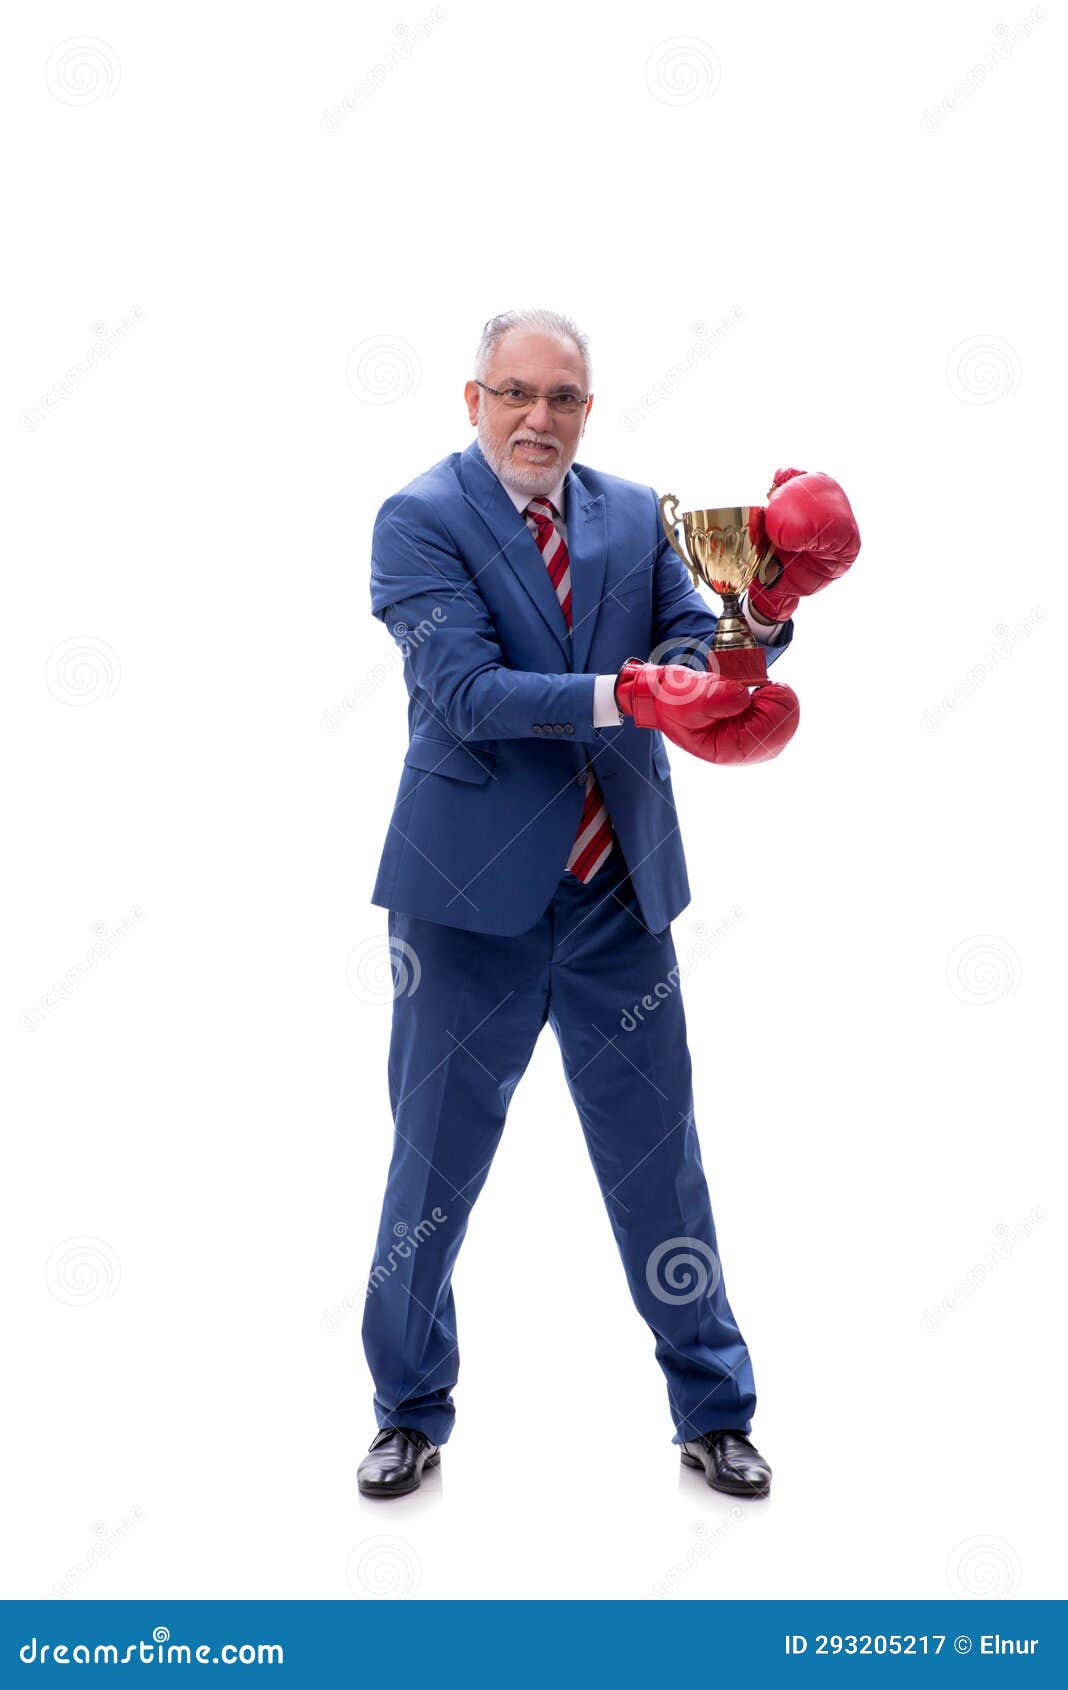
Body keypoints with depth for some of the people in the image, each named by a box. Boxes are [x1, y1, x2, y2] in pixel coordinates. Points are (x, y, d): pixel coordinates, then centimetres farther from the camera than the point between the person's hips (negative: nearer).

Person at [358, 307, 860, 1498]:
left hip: (618, 894, 3)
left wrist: (767, 604, -22)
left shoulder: (635, 516, 7)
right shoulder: (420, 519, -6)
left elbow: (699, 660, -2)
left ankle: (713, 1413, 29)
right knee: (433, 1163, 11)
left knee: (658, 1157, 12)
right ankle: (412, 1412, 32)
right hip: (472, 893, -3)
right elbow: (466, 691, -19)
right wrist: (625, 695, -30)